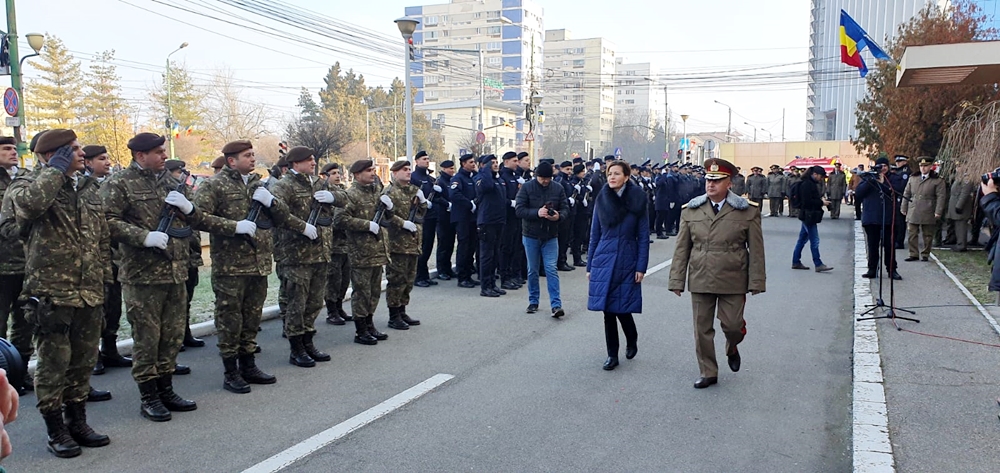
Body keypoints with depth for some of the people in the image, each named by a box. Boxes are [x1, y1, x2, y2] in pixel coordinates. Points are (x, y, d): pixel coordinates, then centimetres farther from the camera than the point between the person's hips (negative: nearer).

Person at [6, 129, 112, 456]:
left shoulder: (88, 187, 13)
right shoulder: (29, 184, -5)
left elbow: (103, 236, 18)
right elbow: (28, 204, -32)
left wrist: (104, 278, 14)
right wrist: (56, 170, -19)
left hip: (89, 294, 6)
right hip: (51, 294, -6)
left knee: (84, 361, 13)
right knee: (54, 363, 2)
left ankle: (78, 423, 27)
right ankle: (55, 431, 15)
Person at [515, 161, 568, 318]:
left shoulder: (558, 188, -1)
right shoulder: (526, 187, -7)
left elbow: (565, 207, 2)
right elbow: (519, 209, -11)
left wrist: (559, 215, -21)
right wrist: (537, 213, -26)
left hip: (551, 236, 0)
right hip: (531, 235, 0)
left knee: (551, 270, -5)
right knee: (532, 270, 10)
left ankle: (556, 305, -5)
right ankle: (533, 302, 23)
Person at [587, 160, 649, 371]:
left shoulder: (637, 200, -3)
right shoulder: (602, 199, 3)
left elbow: (643, 237, -2)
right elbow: (594, 235, 8)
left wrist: (641, 267, -7)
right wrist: (590, 265, 8)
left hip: (627, 262, -2)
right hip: (604, 261, 2)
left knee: (622, 309, 0)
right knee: (607, 310, 4)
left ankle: (631, 341, 30)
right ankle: (612, 354, 17)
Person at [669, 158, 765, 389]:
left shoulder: (748, 211, -2)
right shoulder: (691, 210, 3)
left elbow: (756, 250, -1)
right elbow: (681, 249, 5)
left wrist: (756, 282, -5)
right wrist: (677, 280, 2)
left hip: (733, 281, -2)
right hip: (700, 281, 2)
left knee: (732, 324, 3)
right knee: (702, 329, 7)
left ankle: (732, 348, 39)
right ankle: (708, 373, 23)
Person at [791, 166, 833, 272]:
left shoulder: (811, 183, 15)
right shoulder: (807, 184, -16)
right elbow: (807, 201, -21)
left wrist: (821, 200, 5)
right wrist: (821, 202, -15)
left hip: (809, 216, 10)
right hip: (808, 215, -10)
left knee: (803, 239, 13)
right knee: (814, 240, -7)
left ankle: (796, 262, 18)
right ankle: (818, 265, -4)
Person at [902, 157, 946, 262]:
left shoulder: (937, 181, 0)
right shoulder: (912, 179, 13)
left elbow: (941, 197, -5)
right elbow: (906, 194, 16)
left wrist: (938, 212, -13)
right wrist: (904, 208, 12)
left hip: (928, 214, -3)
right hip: (913, 213, 3)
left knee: (927, 236, 5)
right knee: (912, 235, 2)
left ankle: (925, 255, 14)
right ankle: (914, 254, 10)